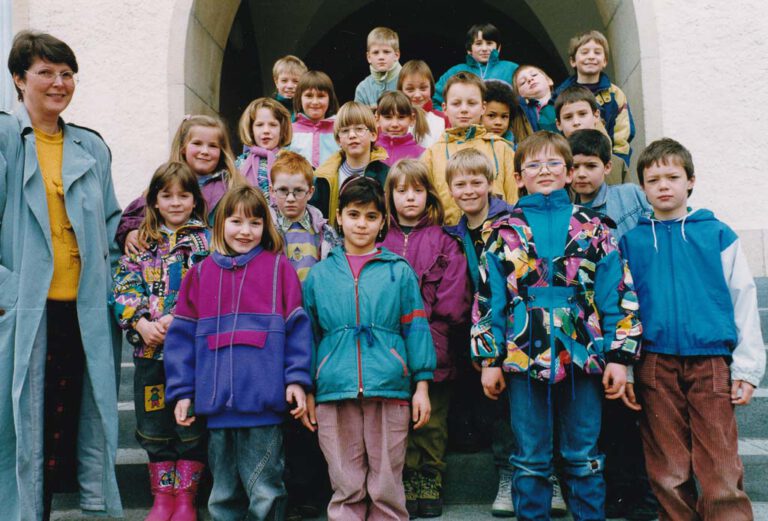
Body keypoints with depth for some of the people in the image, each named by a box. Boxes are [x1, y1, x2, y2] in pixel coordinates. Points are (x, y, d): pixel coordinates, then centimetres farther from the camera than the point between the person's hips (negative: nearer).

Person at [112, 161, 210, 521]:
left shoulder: (207, 239, 2)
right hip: (150, 347, 3)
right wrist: (141, 323, -11)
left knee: (192, 423, 4)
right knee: (155, 425, 10)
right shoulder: (139, 241, 10)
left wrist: (175, 319, -17)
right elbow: (123, 286, 4)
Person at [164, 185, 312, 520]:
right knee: (223, 494, 16)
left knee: (264, 493, 4)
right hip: (217, 404, 3)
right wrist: (181, 392, 4)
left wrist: (296, 380, -8)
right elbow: (182, 335, 9)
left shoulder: (278, 268, 2)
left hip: (264, 403, -3)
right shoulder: (201, 273, 9)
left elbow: (297, 326, 0)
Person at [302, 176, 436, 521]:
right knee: (346, 488, 7)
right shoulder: (319, 275, 11)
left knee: (386, 487, 6)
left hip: (390, 389, -1)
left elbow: (415, 329, 6)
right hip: (334, 391, 1)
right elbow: (308, 336, 13)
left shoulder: (399, 271, 7)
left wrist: (422, 385, 1)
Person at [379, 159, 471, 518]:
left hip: (433, 348, -1)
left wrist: (433, 331, -11)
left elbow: (452, 299, -3)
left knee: (432, 419, 8)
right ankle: (405, 481, 20)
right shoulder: (380, 240, 8)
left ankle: (430, 481, 22)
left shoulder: (443, 241, 4)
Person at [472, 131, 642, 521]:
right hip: (523, 357, 0)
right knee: (530, 460, 9)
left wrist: (619, 356, -3)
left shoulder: (592, 228, 5)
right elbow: (487, 299, 4)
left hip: (583, 356, 0)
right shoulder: (503, 232, 5)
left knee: (583, 457, 10)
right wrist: (489, 360, 1)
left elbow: (619, 293, 3)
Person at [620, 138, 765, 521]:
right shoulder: (630, 241, 8)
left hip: (711, 360, -1)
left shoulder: (718, 234, 6)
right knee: (669, 474, 7)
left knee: (721, 471, -2)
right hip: (655, 363, 1)